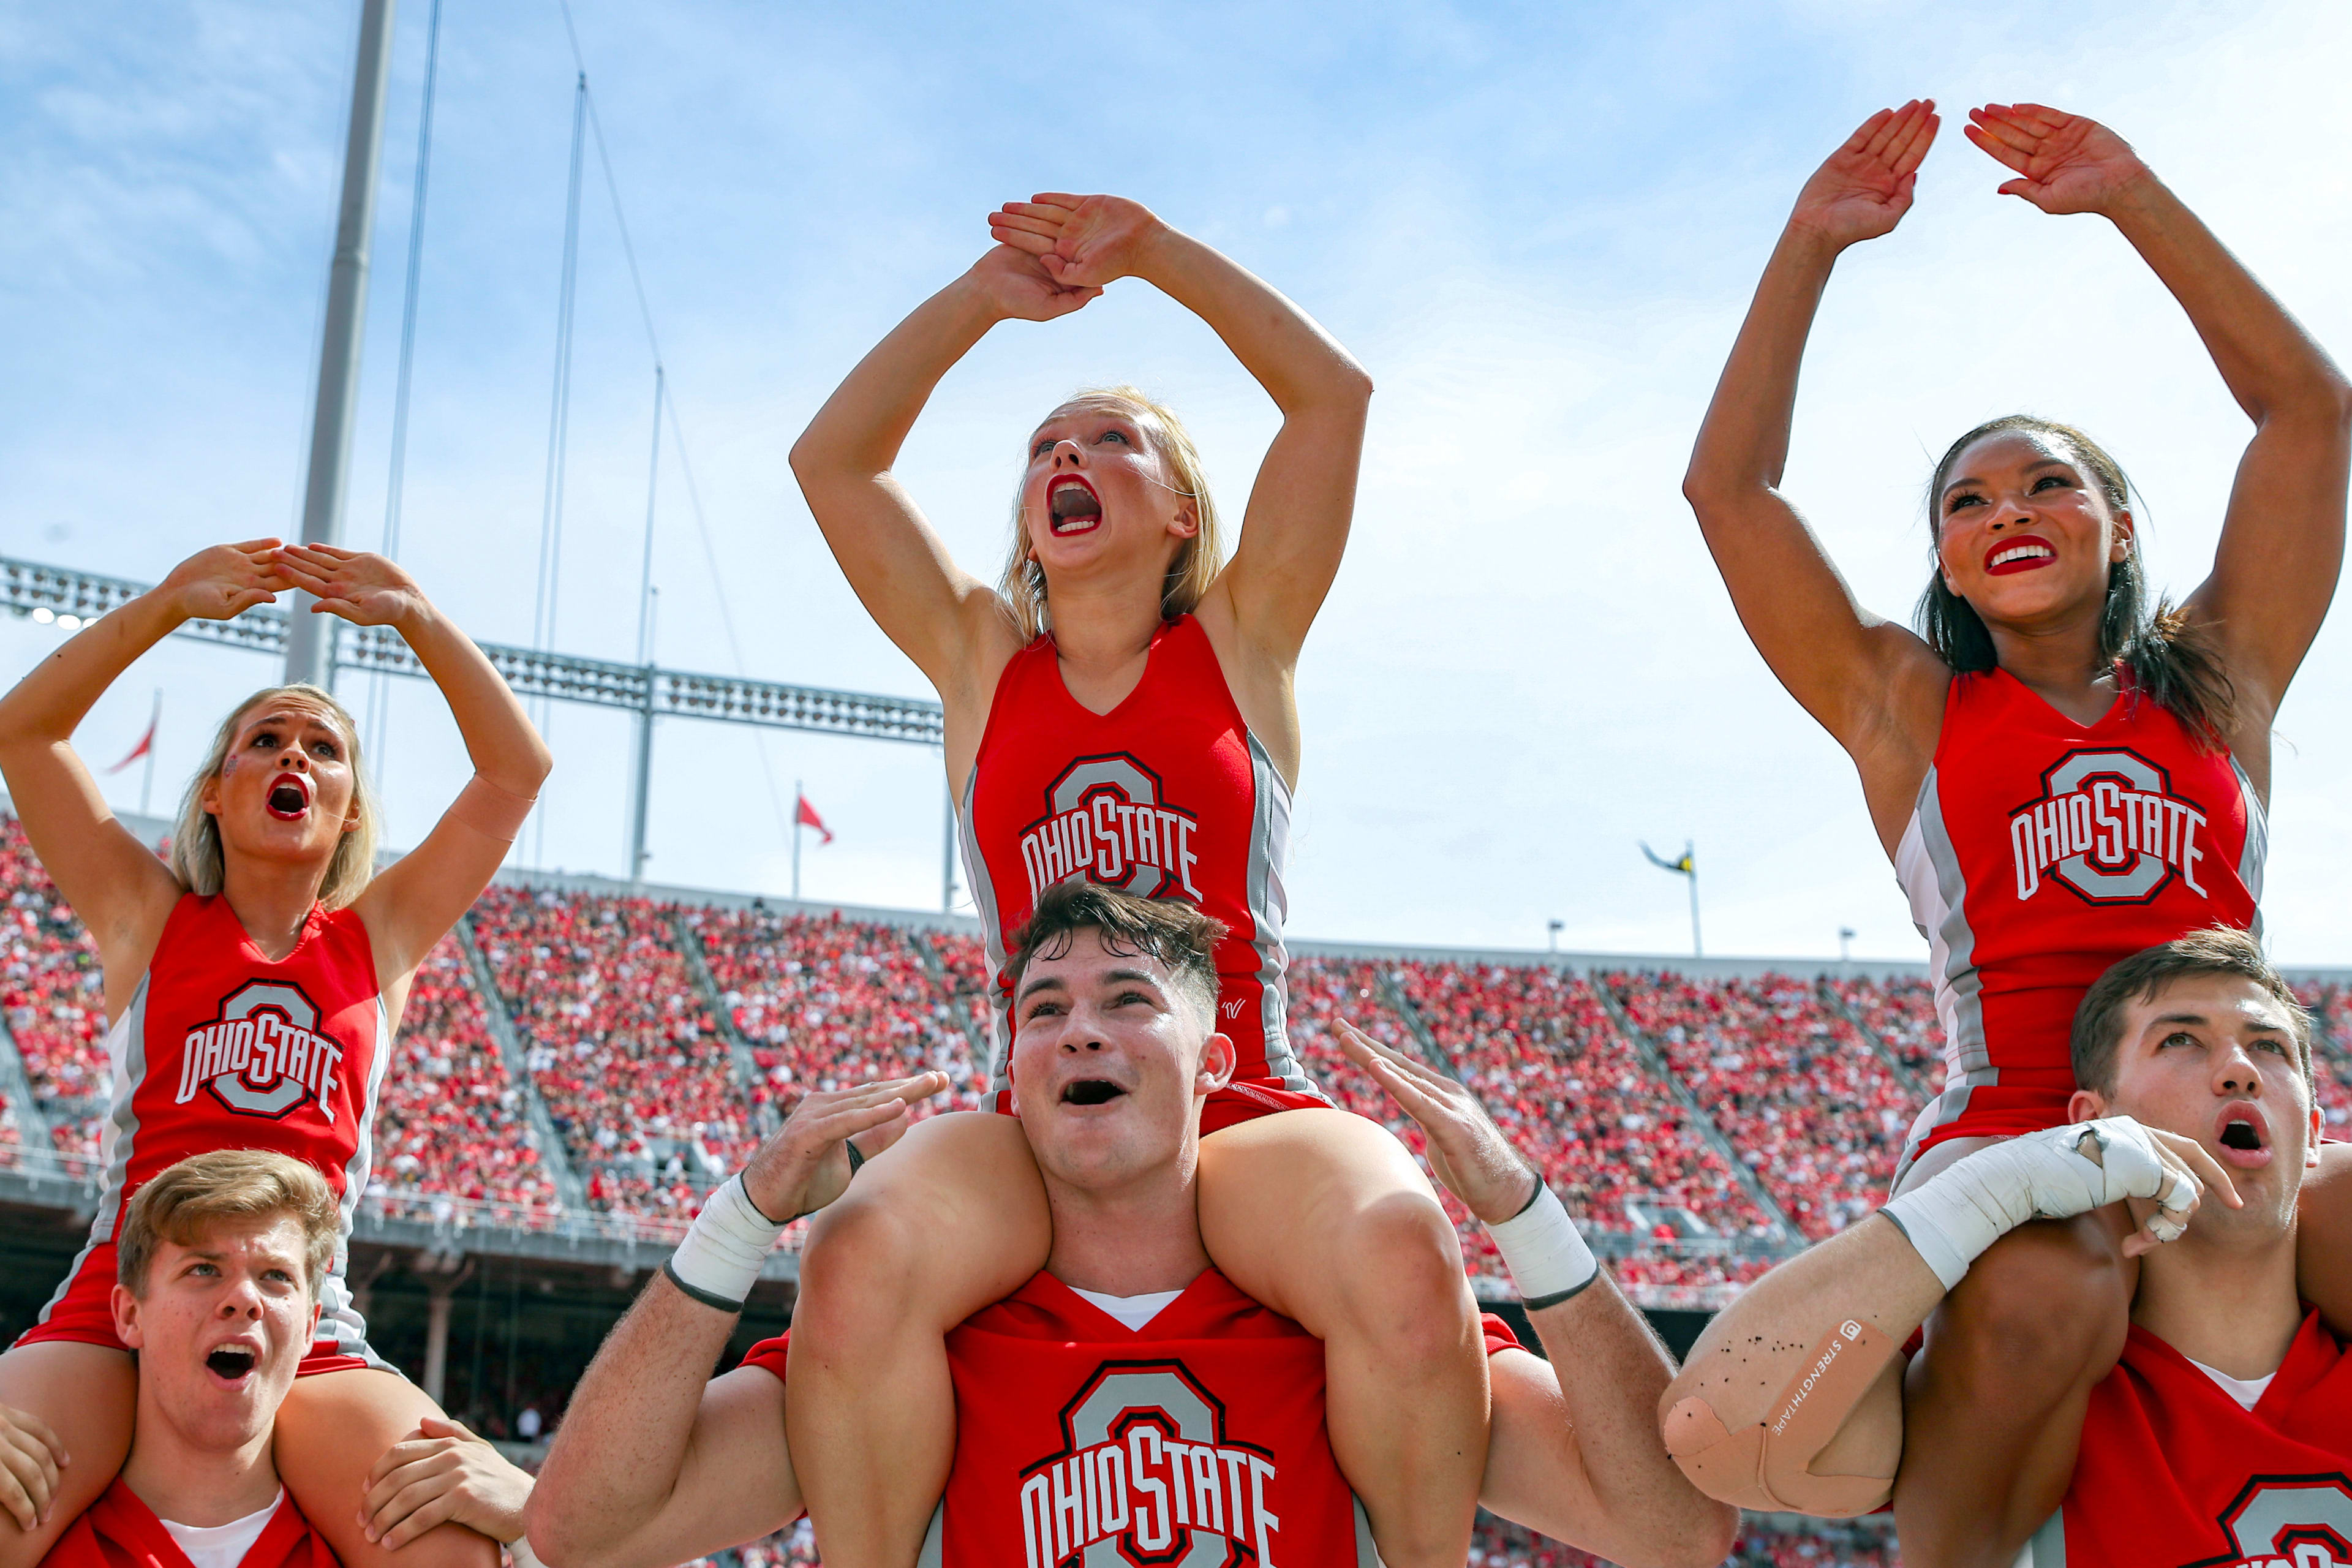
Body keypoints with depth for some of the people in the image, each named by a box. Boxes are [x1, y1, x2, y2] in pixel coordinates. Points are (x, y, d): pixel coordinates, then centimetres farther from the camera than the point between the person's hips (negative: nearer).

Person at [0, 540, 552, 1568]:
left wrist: (415, 617, 7)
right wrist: (172, 603, 2)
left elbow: (517, 767, 14)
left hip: (308, 1331, 1)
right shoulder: (148, 919, 16)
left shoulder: (379, 939, 18)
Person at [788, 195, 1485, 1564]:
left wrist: (1153, 250, 9)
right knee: (860, 1260, -33)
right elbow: (832, 458, 14)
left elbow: (1337, 394, 8)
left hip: (1246, 1107, -1)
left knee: (1406, 1257, -35)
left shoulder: (1241, 644, 15)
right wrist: (984, 294, 11)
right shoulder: (981, 664, 19)